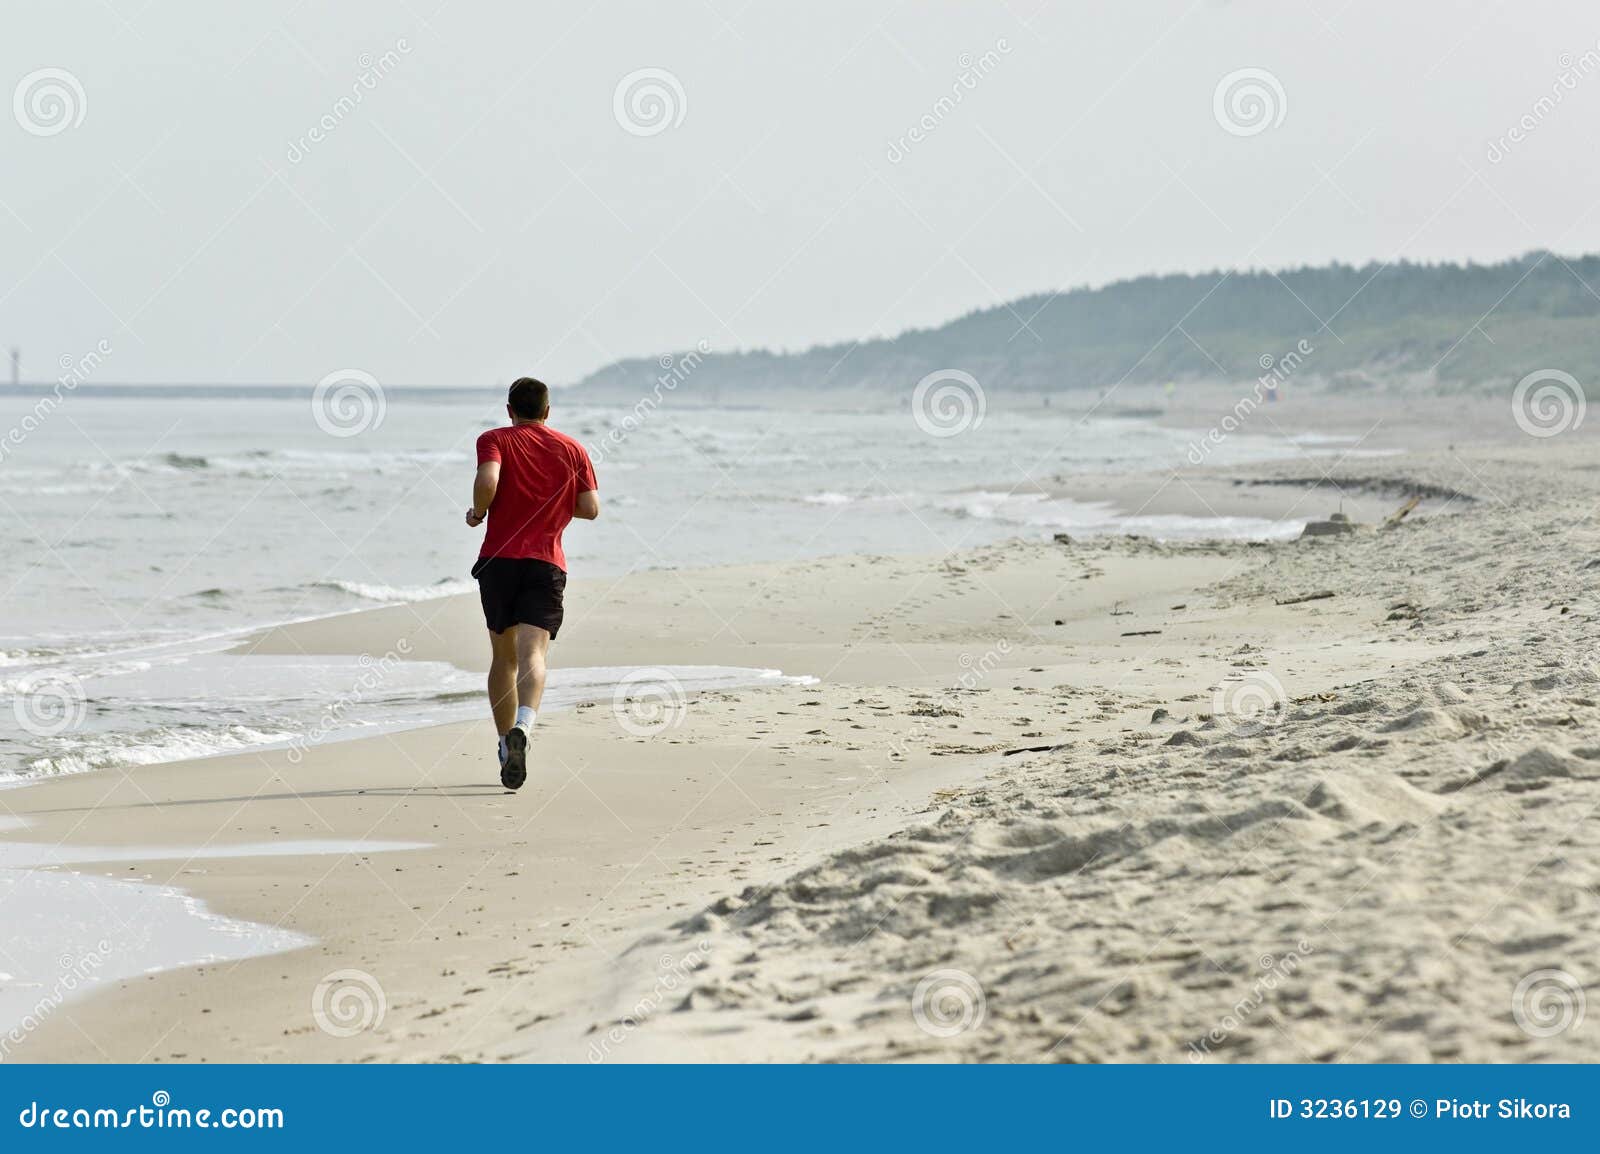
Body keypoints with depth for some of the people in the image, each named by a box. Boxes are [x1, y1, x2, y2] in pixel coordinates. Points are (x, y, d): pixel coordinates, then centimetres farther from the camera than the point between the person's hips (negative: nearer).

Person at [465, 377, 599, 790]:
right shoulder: (572, 450, 10)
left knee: (503, 656, 15)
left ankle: (506, 746, 18)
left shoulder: (494, 440, 3)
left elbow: (487, 480, -16)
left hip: (499, 558, 0)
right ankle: (522, 728, -39)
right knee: (532, 654, -14)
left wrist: (477, 512, 2)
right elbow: (590, 508, 8)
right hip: (546, 563, 0)